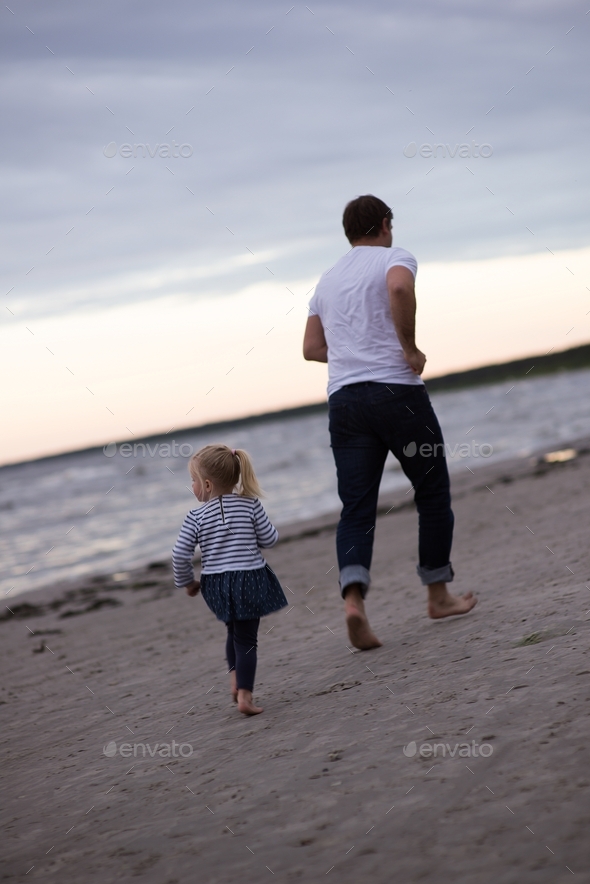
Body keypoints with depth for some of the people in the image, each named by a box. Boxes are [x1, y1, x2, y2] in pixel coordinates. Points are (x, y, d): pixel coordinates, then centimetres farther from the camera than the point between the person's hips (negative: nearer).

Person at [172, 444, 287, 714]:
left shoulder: (196, 517, -5)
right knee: (246, 638, 4)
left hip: (217, 584, 1)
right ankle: (244, 695, -3)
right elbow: (269, 539, -3)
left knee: (235, 633, 26)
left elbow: (180, 555, -6)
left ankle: (236, 681, 16)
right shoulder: (250, 504, -5)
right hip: (250, 579, -1)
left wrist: (187, 582, 11)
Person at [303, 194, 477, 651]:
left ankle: (354, 599, -20)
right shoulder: (394, 257, 2)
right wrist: (409, 348, -14)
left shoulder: (328, 279, 21)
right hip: (397, 390, -5)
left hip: (344, 399, 5)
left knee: (356, 508, 1)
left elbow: (312, 348, 20)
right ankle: (439, 595, 16)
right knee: (433, 492, 10)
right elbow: (400, 289, -23)